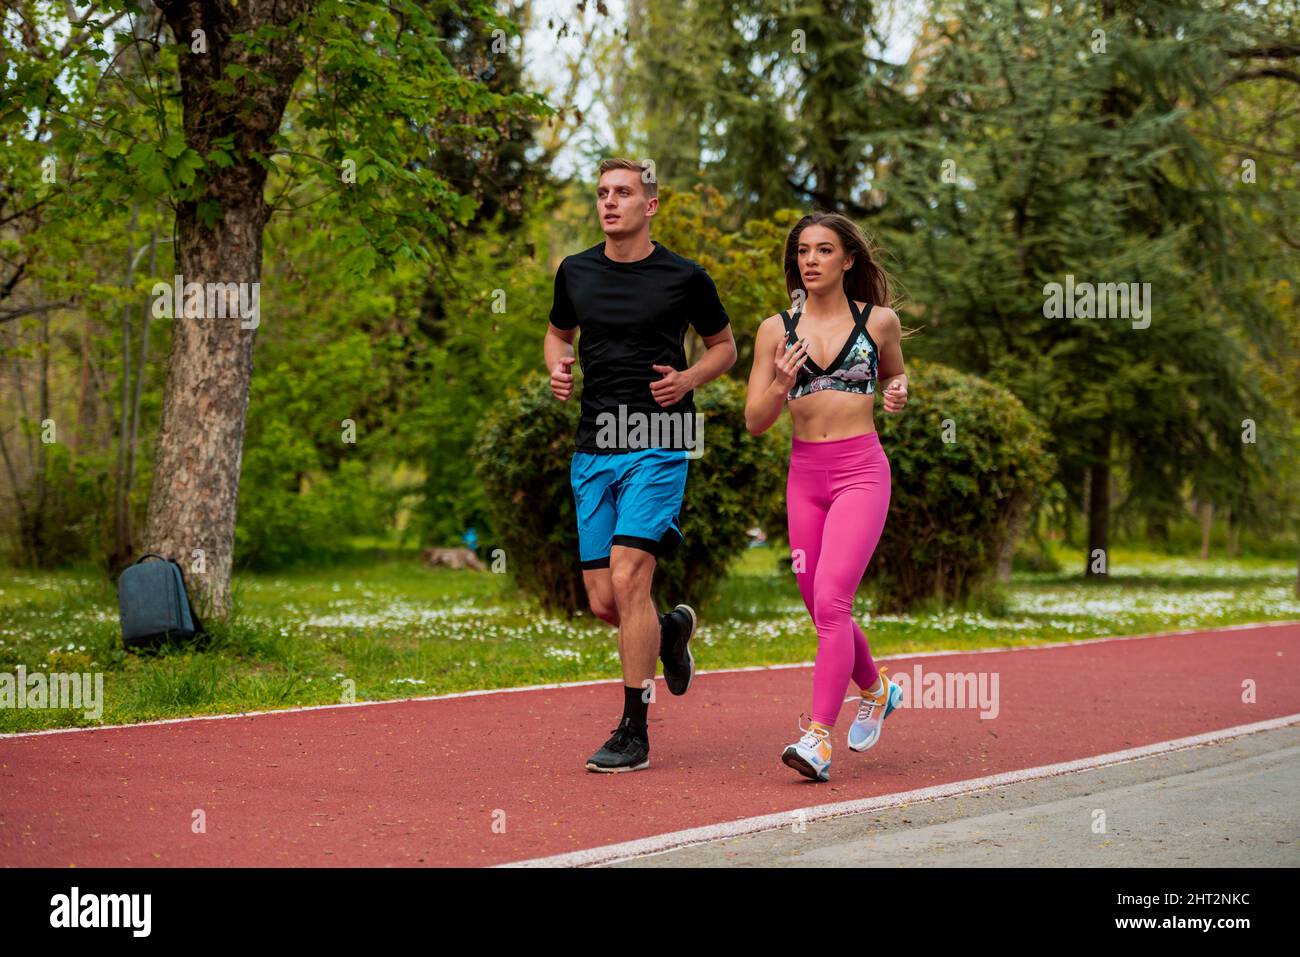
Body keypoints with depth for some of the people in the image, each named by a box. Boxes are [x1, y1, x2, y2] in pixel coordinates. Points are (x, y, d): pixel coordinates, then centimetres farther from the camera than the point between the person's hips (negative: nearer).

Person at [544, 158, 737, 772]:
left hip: (657, 448, -4)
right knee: (602, 601, 2)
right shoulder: (575, 272, 9)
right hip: (592, 449, 4)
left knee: (627, 580, -16)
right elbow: (557, 331, 26)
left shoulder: (684, 277, -1)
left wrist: (689, 379, -7)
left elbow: (724, 345, 12)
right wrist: (557, 367, 3)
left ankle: (634, 733, -6)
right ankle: (671, 629, 38)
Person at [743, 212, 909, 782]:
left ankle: (818, 739, -18)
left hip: (861, 470, -3)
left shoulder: (880, 321, 3)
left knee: (831, 600, -18)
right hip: (804, 474, 4)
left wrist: (898, 392, 0)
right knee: (821, 608, 11)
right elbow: (754, 421, 4)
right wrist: (781, 386, -15)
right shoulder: (776, 330, 5)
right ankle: (877, 689, 40)